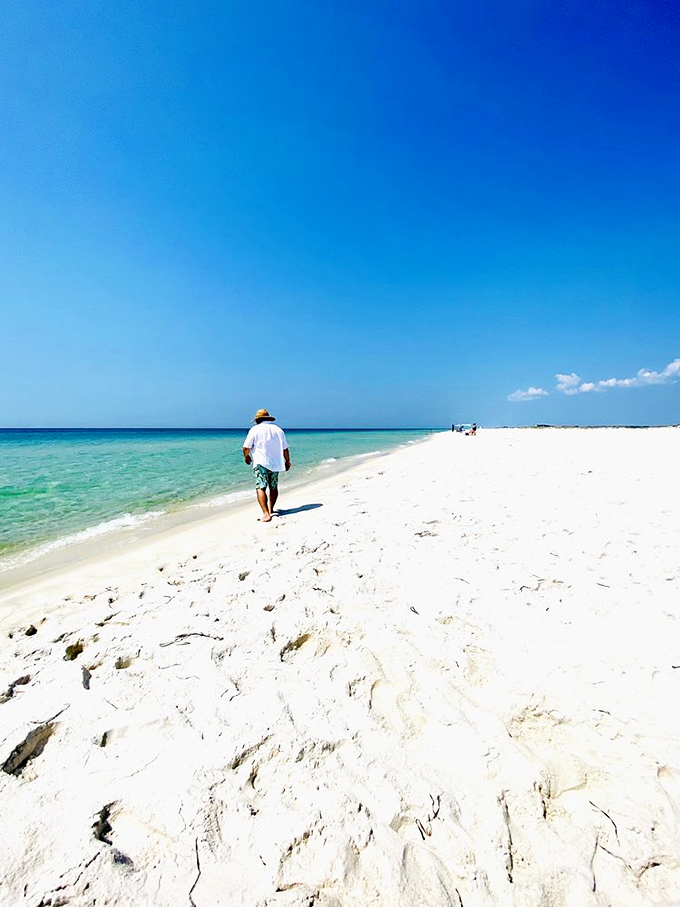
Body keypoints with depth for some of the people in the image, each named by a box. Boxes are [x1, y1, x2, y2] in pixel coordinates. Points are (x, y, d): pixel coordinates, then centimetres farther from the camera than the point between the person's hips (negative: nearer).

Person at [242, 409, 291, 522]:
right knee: (273, 488, 17)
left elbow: (246, 447, -3)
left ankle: (266, 514, -21)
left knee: (261, 488, -9)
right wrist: (287, 461, 25)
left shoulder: (255, 429, -2)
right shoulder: (278, 430, 11)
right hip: (276, 464, 5)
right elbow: (285, 449, 12)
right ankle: (270, 509, 33)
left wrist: (246, 457, 16)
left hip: (261, 463, -5)